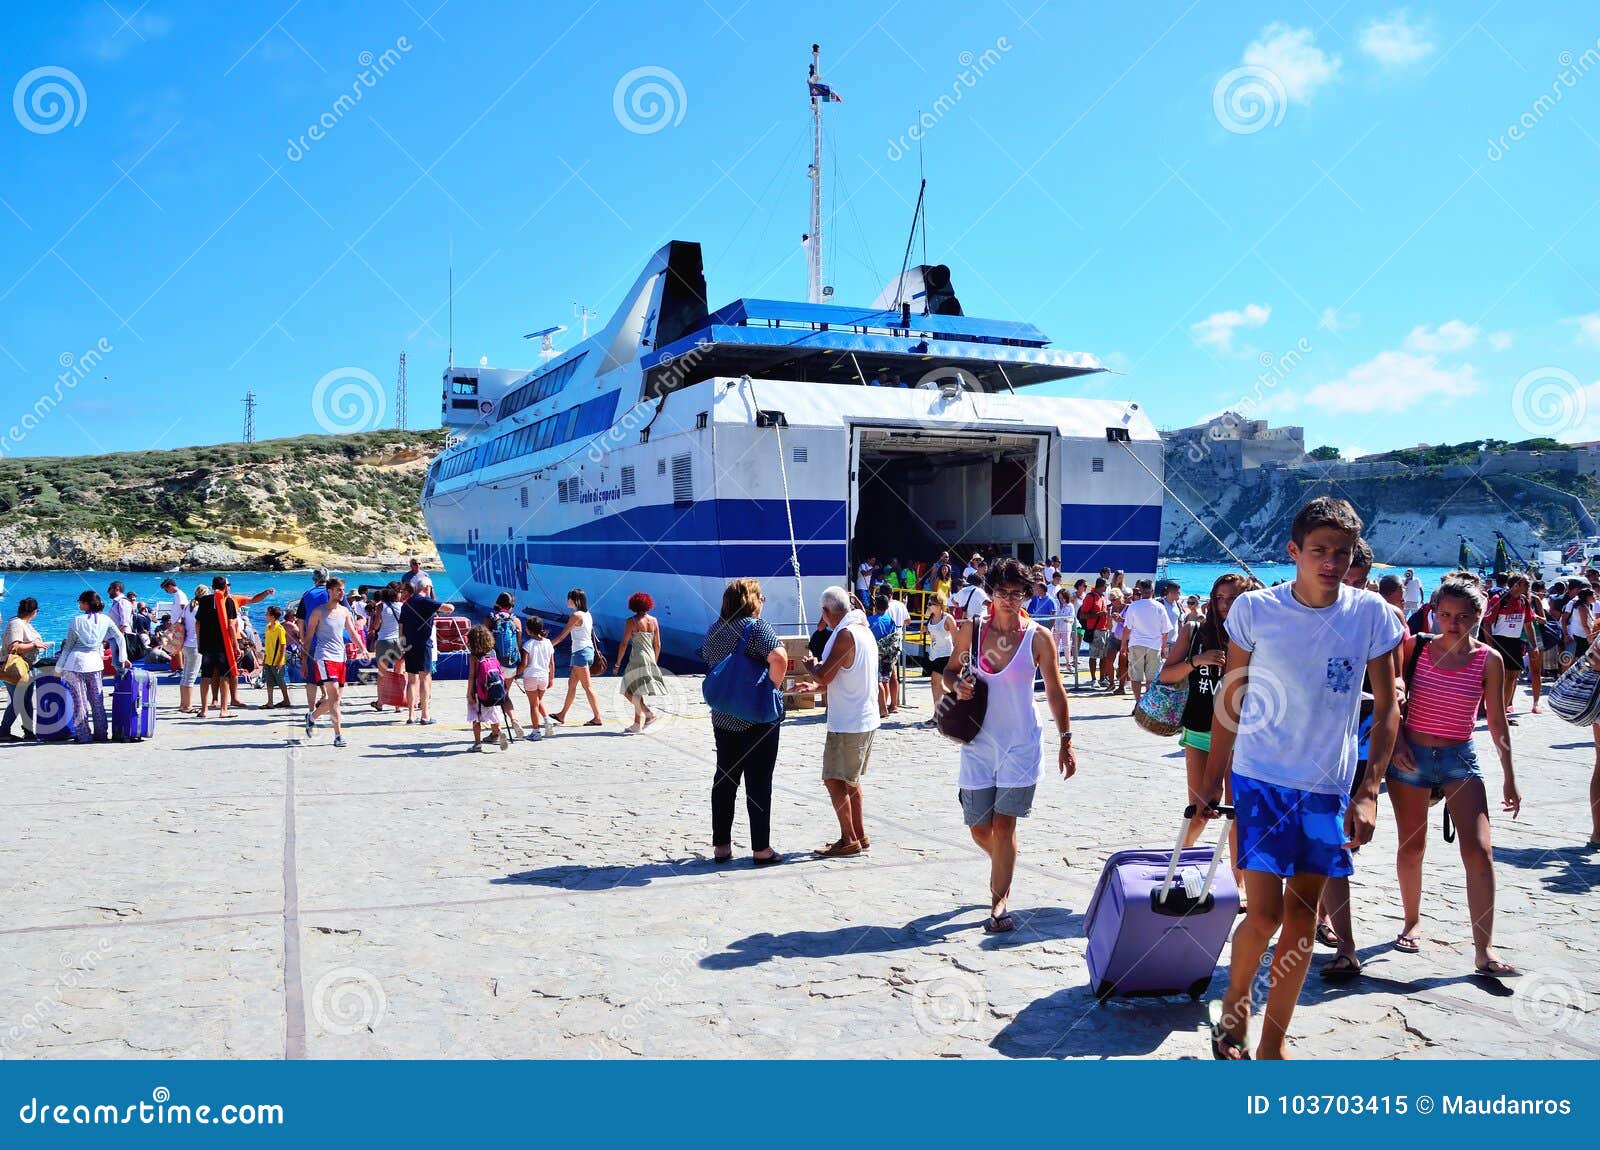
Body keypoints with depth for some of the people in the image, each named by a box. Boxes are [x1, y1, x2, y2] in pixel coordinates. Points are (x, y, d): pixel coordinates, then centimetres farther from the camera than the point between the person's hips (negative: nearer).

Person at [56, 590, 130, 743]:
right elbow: (120, 638, 9)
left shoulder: (77, 620, -3)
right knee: (97, 700, 12)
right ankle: (100, 734, 15)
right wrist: (123, 658, 18)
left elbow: (68, 646, 0)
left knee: (79, 701, 3)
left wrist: (59, 668, 6)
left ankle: (84, 735, 6)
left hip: (75, 663, -3)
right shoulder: (105, 620, 5)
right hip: (94, 662, 3)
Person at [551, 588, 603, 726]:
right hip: (588, 649, 10)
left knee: (587, 686, -6)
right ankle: (562, 715, 23)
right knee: (572, 683, 15)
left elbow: (562, 635, -13)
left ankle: (597, 717, -5)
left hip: (581, 652, -10)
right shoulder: (587, 614, 13)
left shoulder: (576, 615, -13)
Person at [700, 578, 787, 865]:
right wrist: (773, 687, -15)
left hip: (723, 718, 7)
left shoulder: (716, 629, 8)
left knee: (724, 781, 13)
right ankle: (761, 850, 7)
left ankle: (721, 846, 18)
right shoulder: (756, 627, -14)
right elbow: (779, 658, -31)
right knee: (758, 784, 1)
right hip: (758, 720, -6)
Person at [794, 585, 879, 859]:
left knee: (835, 781, -1)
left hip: (847, 723, -10)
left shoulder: (845, 634, -19)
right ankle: (860, 836, 23)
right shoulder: (865, 631, 12)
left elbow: (825, 675, -19)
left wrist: (812, 665, 1)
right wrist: (817, 687, 18)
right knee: (850, 781, 18)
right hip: (865, 718, 10)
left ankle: (849, 841, 3)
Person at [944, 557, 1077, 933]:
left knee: (1004, 824, -7)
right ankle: (1004, 868, 42)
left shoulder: (1038, 637, -5)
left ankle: (999, 903, 5)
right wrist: (958, 685, -11)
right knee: (979, 829, 9)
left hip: (1020, 746, -2)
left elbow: (1055, 692, 0)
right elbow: (950, 671, 12)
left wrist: (1066, 740, -1)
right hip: (978, 744, 3)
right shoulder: (971, 630, 0)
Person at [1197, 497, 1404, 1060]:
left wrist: (1369, 791, -6)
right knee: (1265, 913, -8)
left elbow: (1387, 706, 2)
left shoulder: (1371, 613, -4)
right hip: (1261, 778, -2)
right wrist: (1212, 781, 3)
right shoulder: (1254, 609, -7)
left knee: (1303, 914, 9)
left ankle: (1273, 1044, 24)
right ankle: (1234, 1003, 23)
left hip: (1329, 785, 2)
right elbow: (1231, 700, 2)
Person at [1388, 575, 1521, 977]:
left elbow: (1497, 721, 4)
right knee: (1411, 847, 11)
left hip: (1459, 758, 0)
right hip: (1411, 755, 1)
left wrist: (1509, 777, 5)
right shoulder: (1417, 648, -1)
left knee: (1479, 851, -11)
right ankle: (1412, 923, 32)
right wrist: (1397, 741, -7)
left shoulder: (1489, 660, -2)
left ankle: (1484, 952, -8)